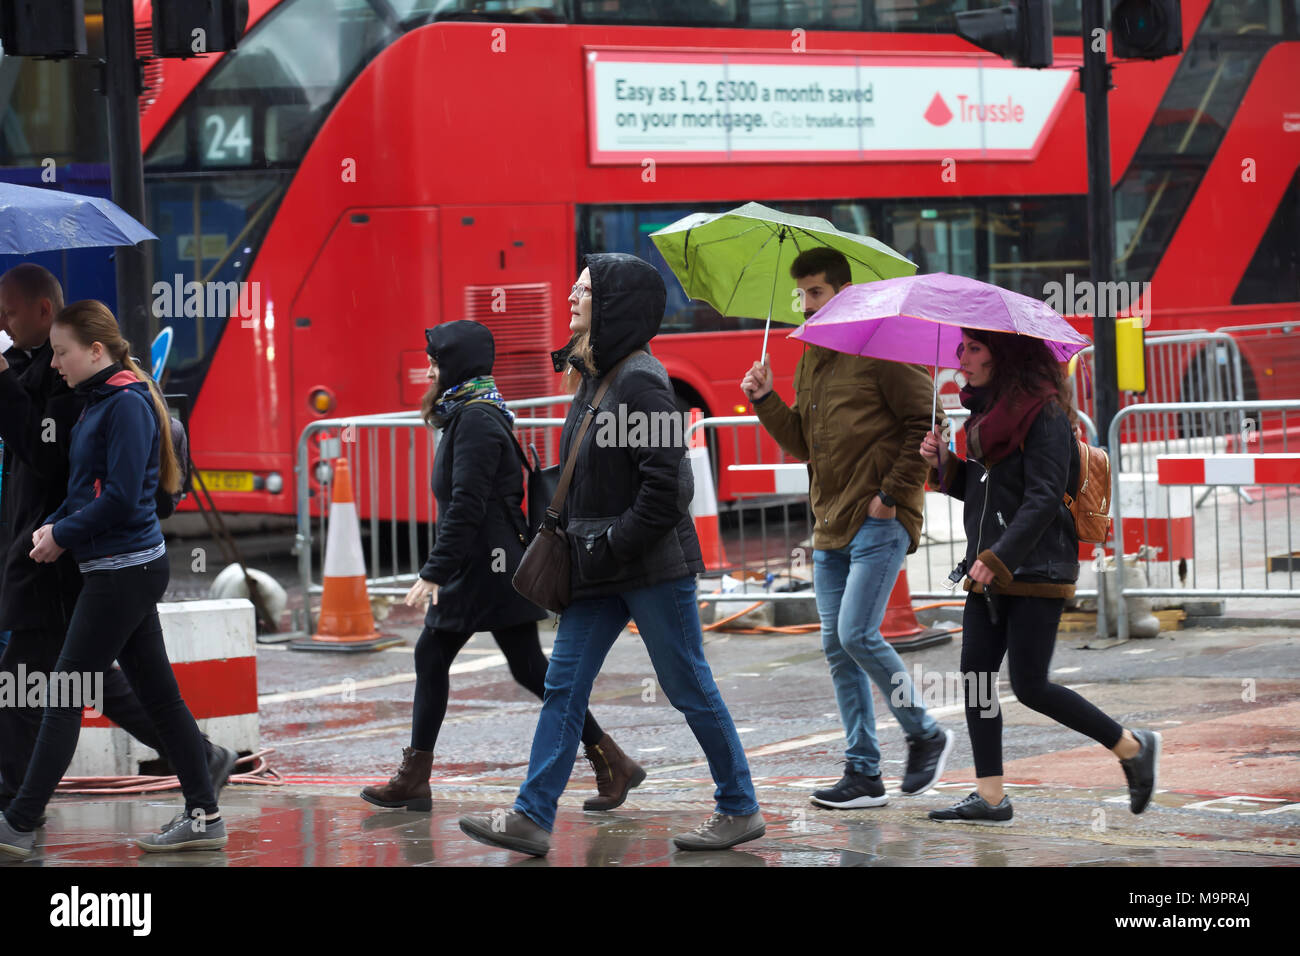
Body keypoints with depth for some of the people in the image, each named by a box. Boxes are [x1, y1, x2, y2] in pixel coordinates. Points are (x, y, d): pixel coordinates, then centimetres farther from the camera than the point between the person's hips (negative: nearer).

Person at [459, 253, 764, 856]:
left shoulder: (638, 381, -17)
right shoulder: (593, 377, 11)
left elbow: (666, 483, -22)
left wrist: (615, 546, -18)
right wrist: (571, 536, 10)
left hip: (653, 566, -9)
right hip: (599, 567, 9)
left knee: (688, 688, 2)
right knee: (564, 683, 4)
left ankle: (739, 810, 15)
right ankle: (531, 818, 4)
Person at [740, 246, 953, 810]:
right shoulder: (812, 360, 17)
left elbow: (927, 425, -10)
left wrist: (893, 493, -14)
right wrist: (765, 400, 6)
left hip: (880, 523, -8)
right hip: (831, 525, 8)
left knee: (857, 633, -16)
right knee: (836, 647, 4)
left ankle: (925, 735, 4)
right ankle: (863, 773, 7)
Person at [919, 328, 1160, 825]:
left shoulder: (1045, 413, -13)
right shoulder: (988, 410, 14)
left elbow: (1044, 499, -19)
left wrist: (997, 557, -24)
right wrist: (945, 463, 3)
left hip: (1035, 570, -9)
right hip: (989, 572, 9)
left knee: (1030, 686, -7)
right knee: (976, 677, 2)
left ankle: (1132, 747, 10)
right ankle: (990, 797, 6)